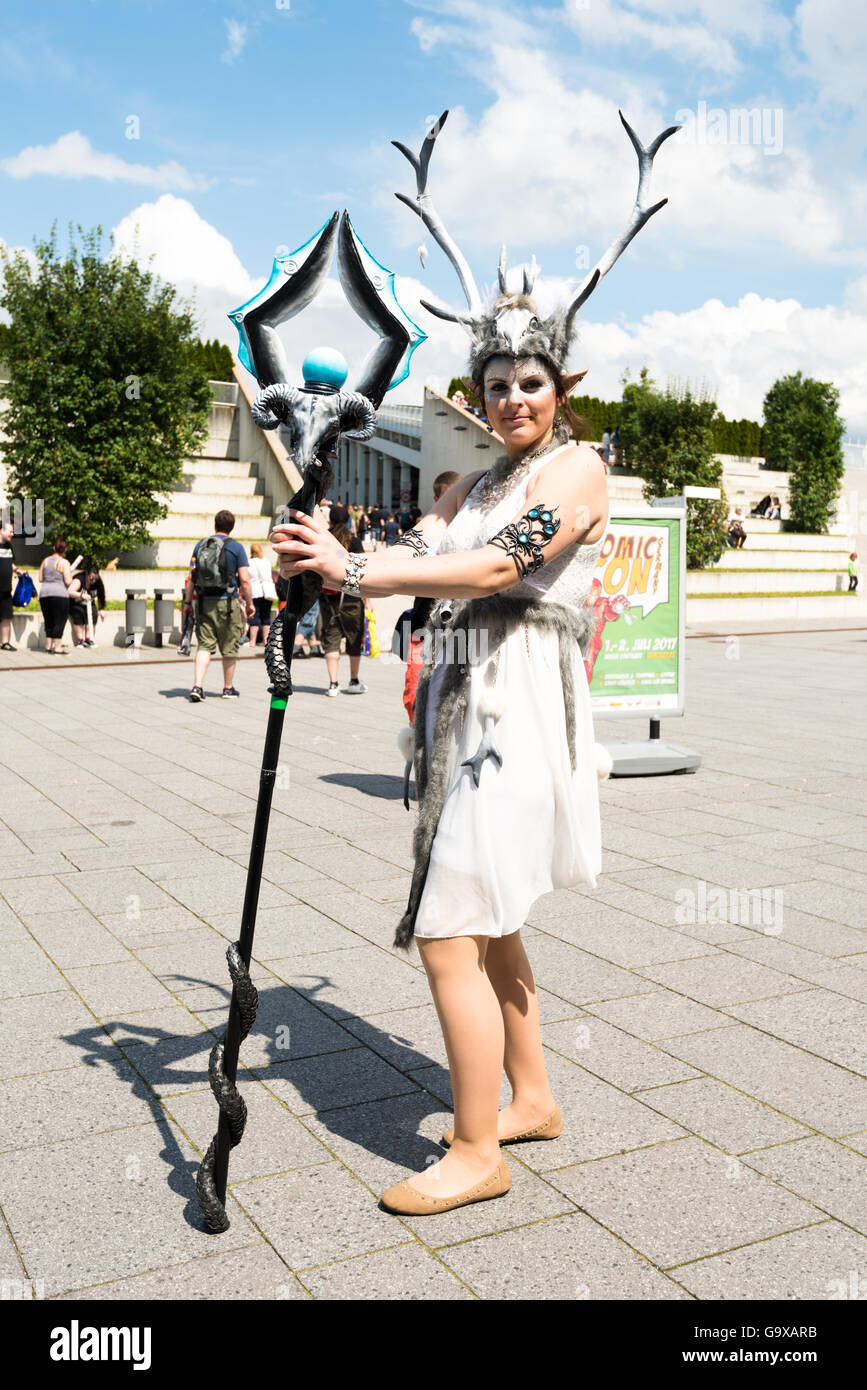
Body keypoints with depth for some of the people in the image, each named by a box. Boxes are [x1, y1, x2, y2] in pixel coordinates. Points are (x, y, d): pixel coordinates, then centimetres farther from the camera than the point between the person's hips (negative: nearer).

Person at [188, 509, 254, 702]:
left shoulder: (200, 546, 6)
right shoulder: (236, 547, -5)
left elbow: (192, 576, 7)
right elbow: (244, 580, -9)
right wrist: (249, 603, 1)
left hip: (204, 602, 3)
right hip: (227, 602, -3)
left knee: (204, 646, 5)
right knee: (229, 648, 10)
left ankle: (197, 686, -9)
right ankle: (228, 688, 20)